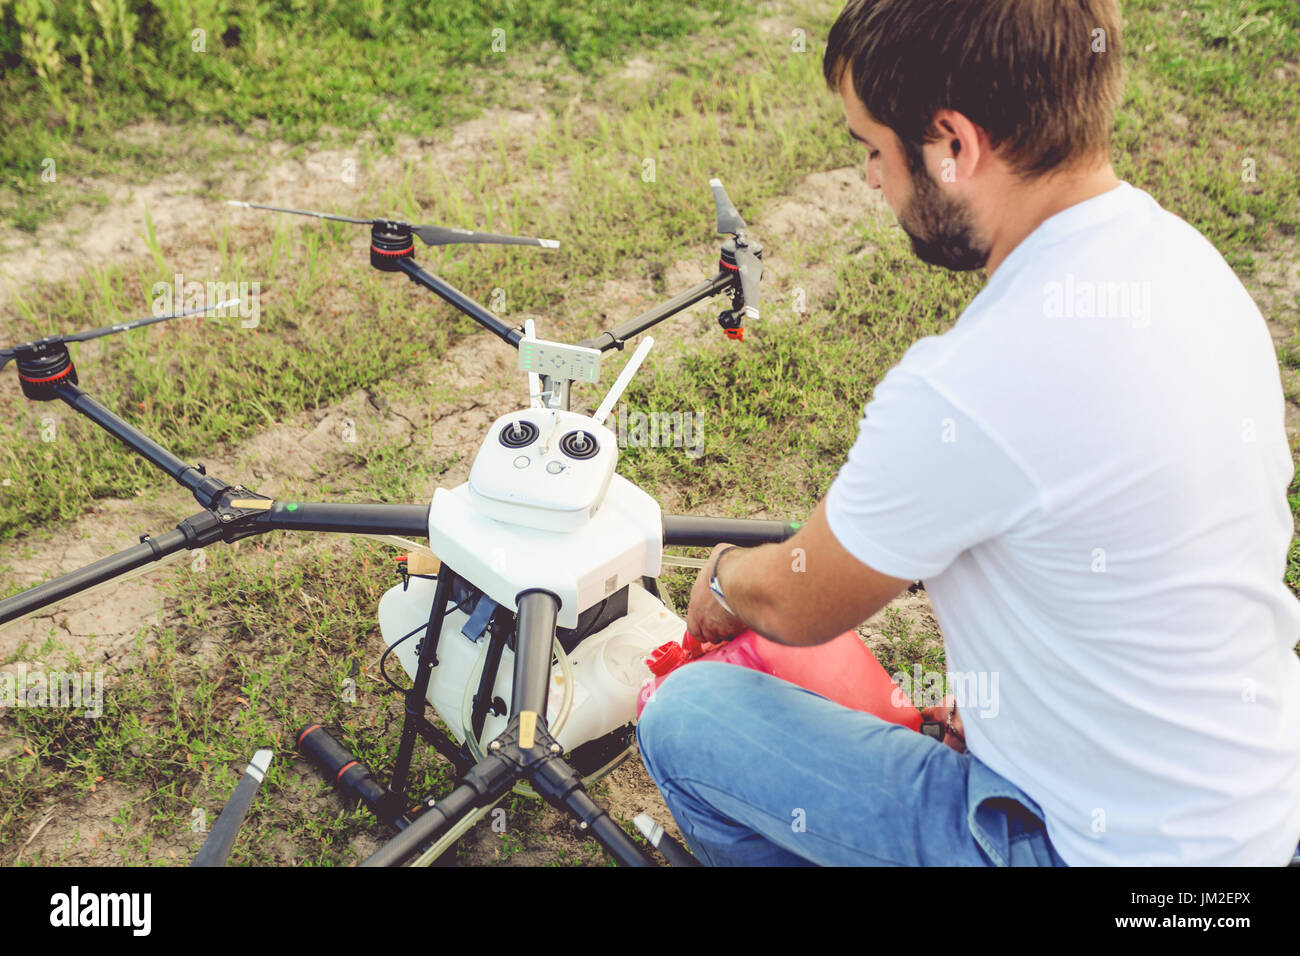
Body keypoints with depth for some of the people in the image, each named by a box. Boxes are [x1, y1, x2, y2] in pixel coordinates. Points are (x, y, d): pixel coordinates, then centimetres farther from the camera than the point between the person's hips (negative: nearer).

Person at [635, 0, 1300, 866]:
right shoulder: (1181, 252, -5)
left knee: (682, 720, -2)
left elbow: (798, 609, -13)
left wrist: (726, 576, 9)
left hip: (1101, 846, -8)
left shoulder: (962, 395, -32)